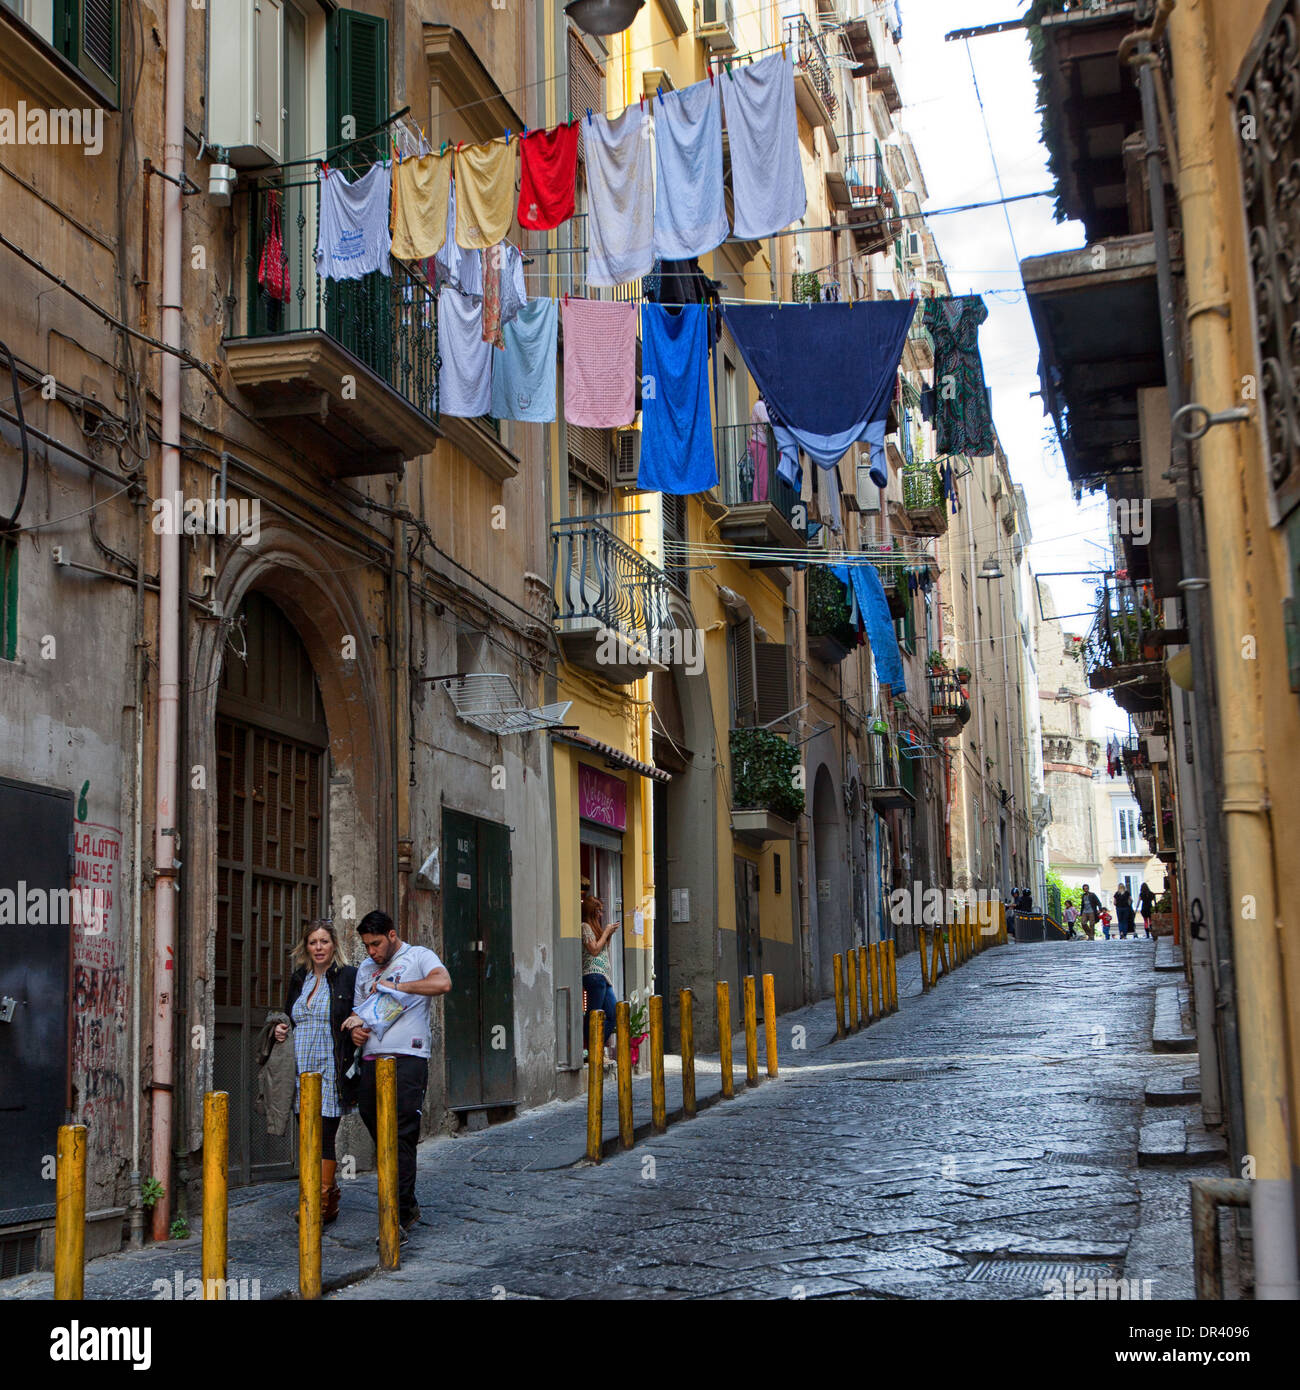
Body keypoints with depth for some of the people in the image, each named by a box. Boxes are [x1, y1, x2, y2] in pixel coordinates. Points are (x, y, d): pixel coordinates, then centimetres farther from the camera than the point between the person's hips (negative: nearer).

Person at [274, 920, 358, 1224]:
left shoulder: (349, 976, -1)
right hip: (301, 1070, 6)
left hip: (331, 1071, -6)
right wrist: (281, 1030, 6)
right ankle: (329, 1193, 19)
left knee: (324, 1137, -8)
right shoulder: (298, 979, 16)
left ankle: (323, 1204, -4)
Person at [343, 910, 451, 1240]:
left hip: (407, 1058, -7)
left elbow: (442, 983, -17)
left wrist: (396, 986, -12)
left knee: (401, 1139, -11)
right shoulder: (365, 968, 23)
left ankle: (398, 1219, -10)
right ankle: (408, 1205, 21)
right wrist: (356, 1027, 5)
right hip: (372, 1060, 7)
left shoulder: (418, 956, 3)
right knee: (379, 1135, 7)